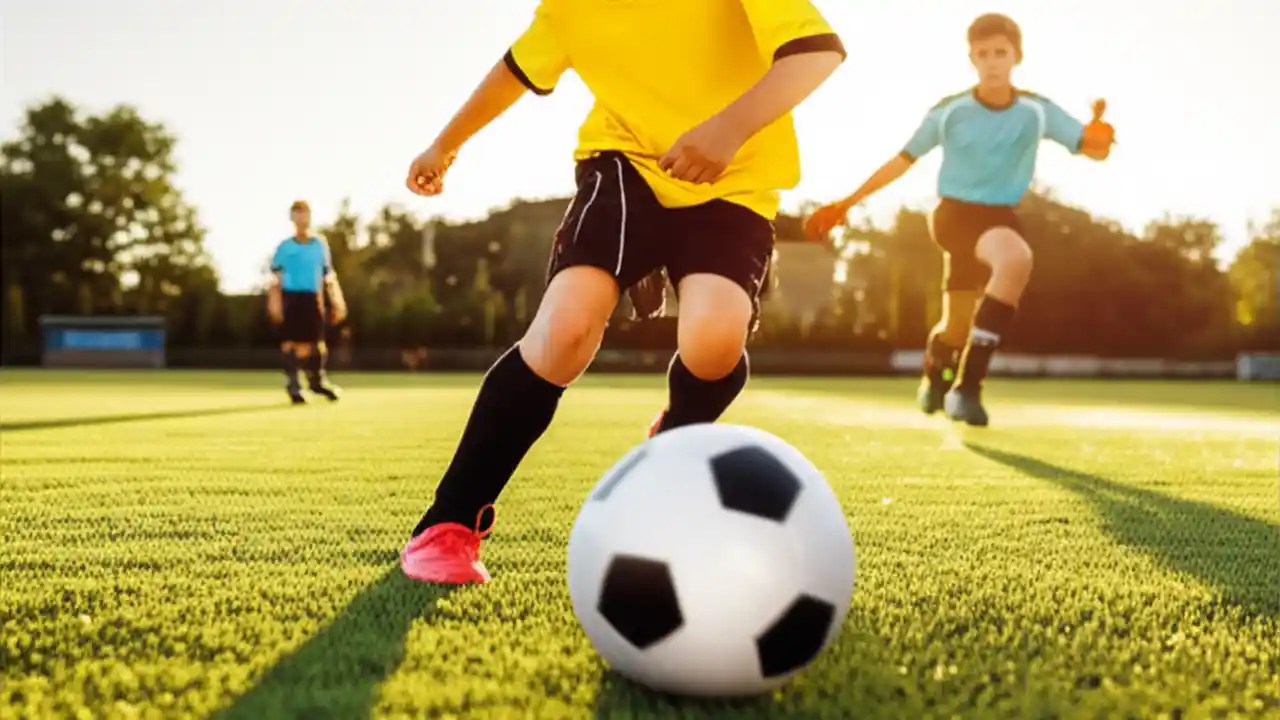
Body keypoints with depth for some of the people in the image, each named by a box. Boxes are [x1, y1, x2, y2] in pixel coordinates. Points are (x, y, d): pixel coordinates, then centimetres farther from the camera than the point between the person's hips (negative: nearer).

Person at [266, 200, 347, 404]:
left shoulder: (320, 245, 9)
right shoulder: (284, 247, 1)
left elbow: (329, 276, 12)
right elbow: (275, 277, -3)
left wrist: (337, 302, 7)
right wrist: (274, 302, -13)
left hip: (313, 298, 3)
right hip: (291, 297, -2)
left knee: (317, 343, 4)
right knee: (290, 343, -4)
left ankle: (317, 380, 25)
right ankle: (292, 386, 4)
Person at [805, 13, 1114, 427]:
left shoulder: (1038, 111, -3)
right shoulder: (949, 111, -7)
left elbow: (1095, 150, -5)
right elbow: (902, 161, 1)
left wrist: (1099, 135, -31)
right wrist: (846, 204, -1)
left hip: (1001, 217, 1)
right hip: (955, 214, -1)